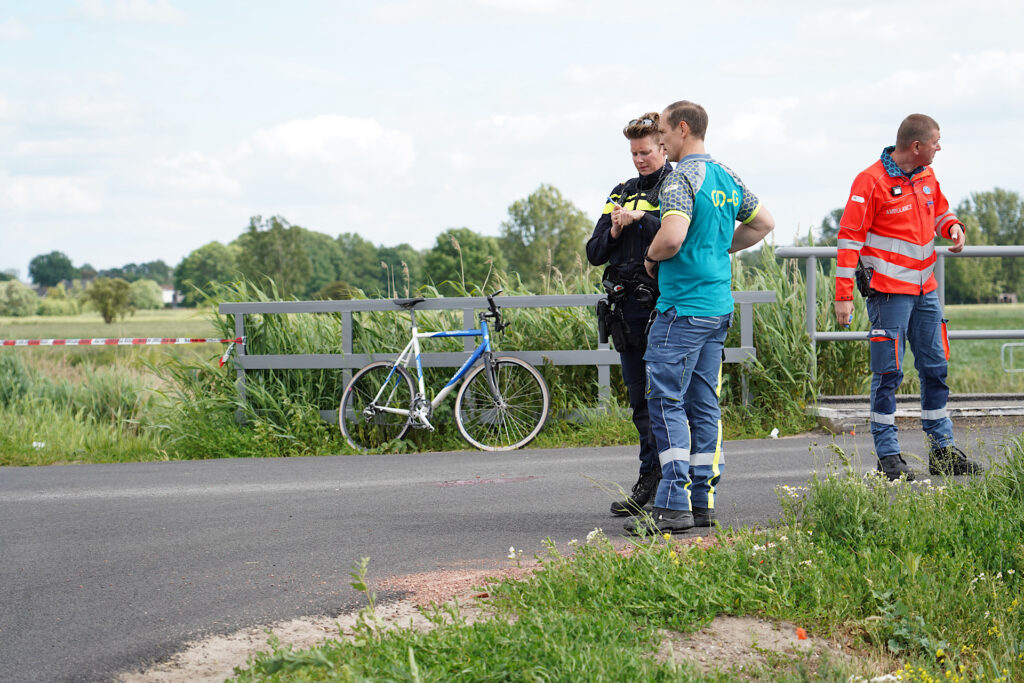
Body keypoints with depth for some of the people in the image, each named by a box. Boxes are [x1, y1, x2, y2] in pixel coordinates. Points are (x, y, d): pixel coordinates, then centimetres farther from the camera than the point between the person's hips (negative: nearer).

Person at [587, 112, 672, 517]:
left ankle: (652, 482, -6)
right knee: (640, 402, 8)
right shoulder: (622, 194, 18)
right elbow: (594, 255, 16)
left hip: (664, 305, -7)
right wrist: (614, 231, -2)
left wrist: (642, 218, -19)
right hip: (627, 308, 7)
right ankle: (652, 483, 12)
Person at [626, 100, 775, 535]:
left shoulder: (682, 178, -13)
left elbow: (672, 237, -27)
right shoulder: (727, 179, 14)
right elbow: (763, 224, 25)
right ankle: (702, 501, 11)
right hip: (719, 304, 9)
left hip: (682, 307, -9)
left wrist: (651, 256, -7)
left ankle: (673, 506, -11)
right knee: (703, 403, 10)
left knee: (666, 401, -7)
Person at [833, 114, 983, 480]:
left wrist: (953, 227, 2)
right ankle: (888, 457, 1)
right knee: (889, 373, -4)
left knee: (935, 367, 10)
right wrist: (843, 294, -16)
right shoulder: (871, 181, -13)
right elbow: (850, 237, -13)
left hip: (925, 290, 8)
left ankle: (942, 450, 19)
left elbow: (940, 212, 27)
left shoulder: (926, 177, 10)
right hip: (888, 291, -8)